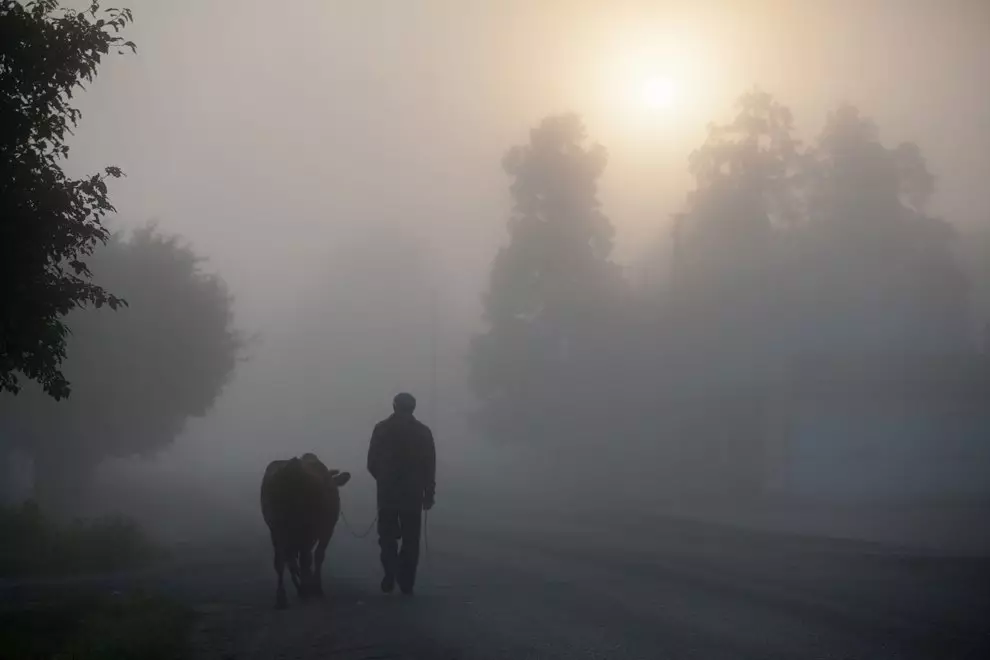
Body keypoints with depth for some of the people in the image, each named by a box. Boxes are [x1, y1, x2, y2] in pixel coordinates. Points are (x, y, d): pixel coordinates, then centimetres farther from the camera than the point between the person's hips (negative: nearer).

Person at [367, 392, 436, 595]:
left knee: (388, 537, 9)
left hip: (387, 493, 0)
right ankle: (406, 583, 5)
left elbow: (372, 463, 0)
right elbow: (429, 467, -2)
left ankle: (390, 578, -6)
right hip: (413, 494, 0)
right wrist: (429, 494, 5)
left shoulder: (382, 429, -1)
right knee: (410, 540, 8)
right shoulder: (423, 431, 0)